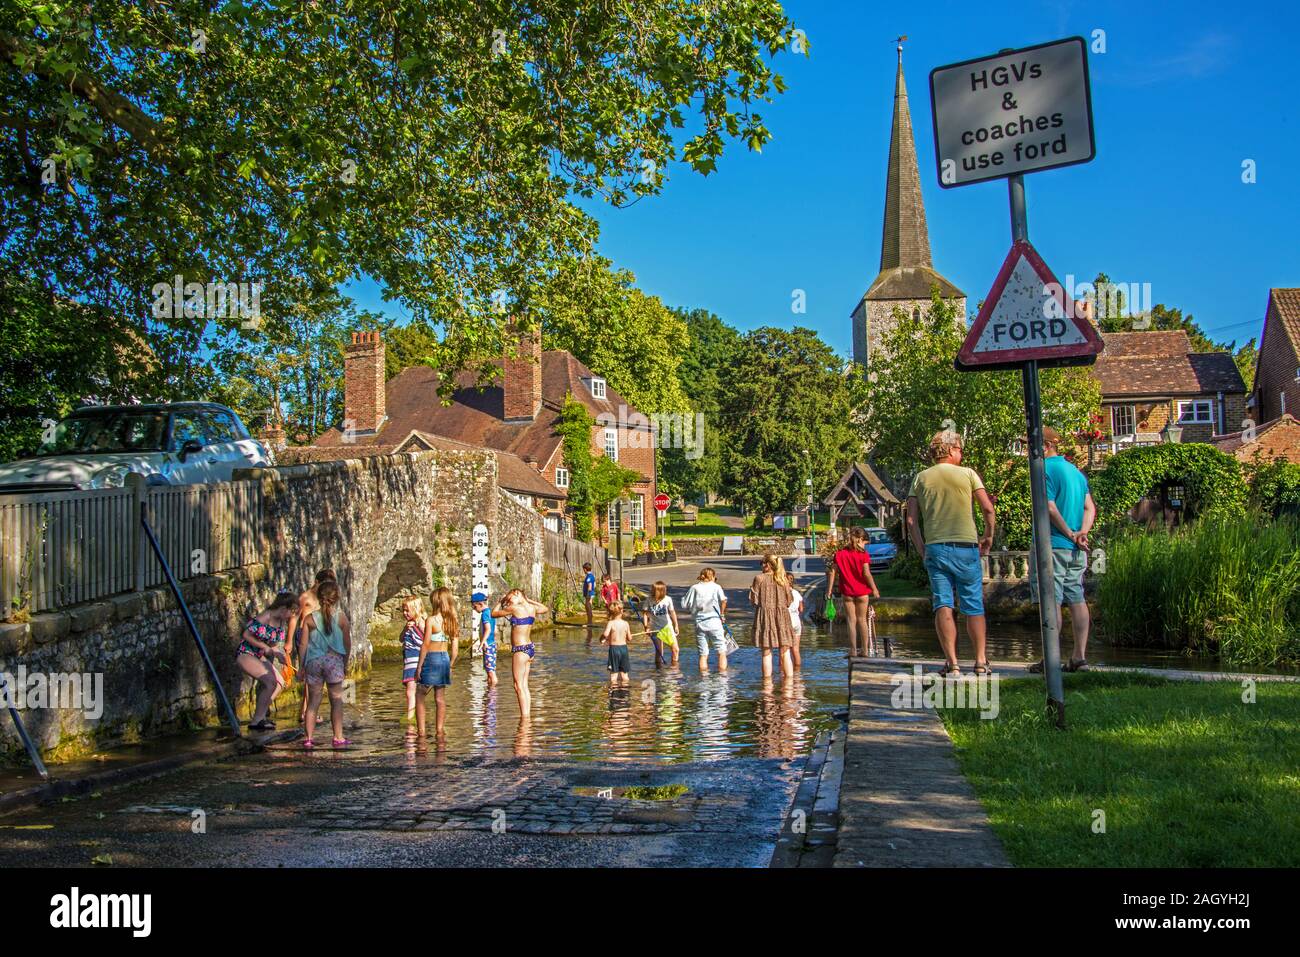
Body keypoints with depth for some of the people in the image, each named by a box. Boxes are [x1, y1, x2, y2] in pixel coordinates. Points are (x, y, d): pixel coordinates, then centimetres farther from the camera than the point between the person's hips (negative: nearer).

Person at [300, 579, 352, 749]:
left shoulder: (310, 619, -1)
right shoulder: (341, 616, -3)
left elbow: (304, 645, 1)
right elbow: (347, 643, 1)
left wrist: (302, 666, 10)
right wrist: (345, 663, 14)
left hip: (313, 661, 2)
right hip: (334, 660, -2)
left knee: (313, 701, 9)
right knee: (336, 700, 5)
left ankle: (309, 738, 7)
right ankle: (338, 737, 5)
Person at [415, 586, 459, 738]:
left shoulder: (431, 620, -14)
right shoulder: (453, 621, 2)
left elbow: (425, 645, -13)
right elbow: (454, 647, 4)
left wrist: (419, 665, -7)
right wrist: (450, 665, 15)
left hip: (431, 658, -5)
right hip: (445, 658, 5)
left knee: (420, 696, 8)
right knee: (440, 698, 10)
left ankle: (421, 730, 4)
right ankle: (439, 730, 12)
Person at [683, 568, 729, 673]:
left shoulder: (695, 588, 7)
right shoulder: (716, 587, 2)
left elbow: (685, 605, 5)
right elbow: (723, 600, -15)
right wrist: (722, 614, -1)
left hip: (699, 623, 2)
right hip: (714, 621, -2)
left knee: (703, 654, 8)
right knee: (721, 651, 6)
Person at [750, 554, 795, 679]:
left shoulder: (759, 578, -5)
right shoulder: (783, 579, 3)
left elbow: (753, 600, -4)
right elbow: (788, 601, 6)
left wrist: (751, 589, 14)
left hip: (765, 617, -2)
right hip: (782, 617, 2)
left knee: (766, 653, 4)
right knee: (785, 653, 5)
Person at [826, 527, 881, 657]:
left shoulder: (840, 553, 1)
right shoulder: (863, 554, -7)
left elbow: (833, 572, -1)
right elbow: (866, 573, -12)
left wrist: (829, 589, 4)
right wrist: (874, 589, -4)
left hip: (847, 592, 1)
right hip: (862, 591, -1)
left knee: (851, 620, 5)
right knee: (862, 619, 10)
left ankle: (853, 651, 0)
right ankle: (865, 650, 13)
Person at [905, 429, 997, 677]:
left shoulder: (921, 478, 9)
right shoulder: (967, 474, 3)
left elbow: (911, 520, 3)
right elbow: (988, 509, -1)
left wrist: (922, 551, 9)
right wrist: (988, 536, 14)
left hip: (935, 547, 2)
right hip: (966, 546, -2)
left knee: (943, 606, 0)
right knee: (974, 606, 6)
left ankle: (952, 663, -6)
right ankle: (981, 661, 8)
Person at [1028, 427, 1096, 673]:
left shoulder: (1046, 468, -9)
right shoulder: (1075, 470, 16)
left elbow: (1049, 507, -17)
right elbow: (1090, 507, 9)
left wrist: (1069, 533, -9)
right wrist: (1081, 533, -4)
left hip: (1052, 544, -8)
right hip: (1076, 550, 8)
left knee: (1051, 602, -6)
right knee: (1076, 599, 9)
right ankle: (1080, 657, 11)